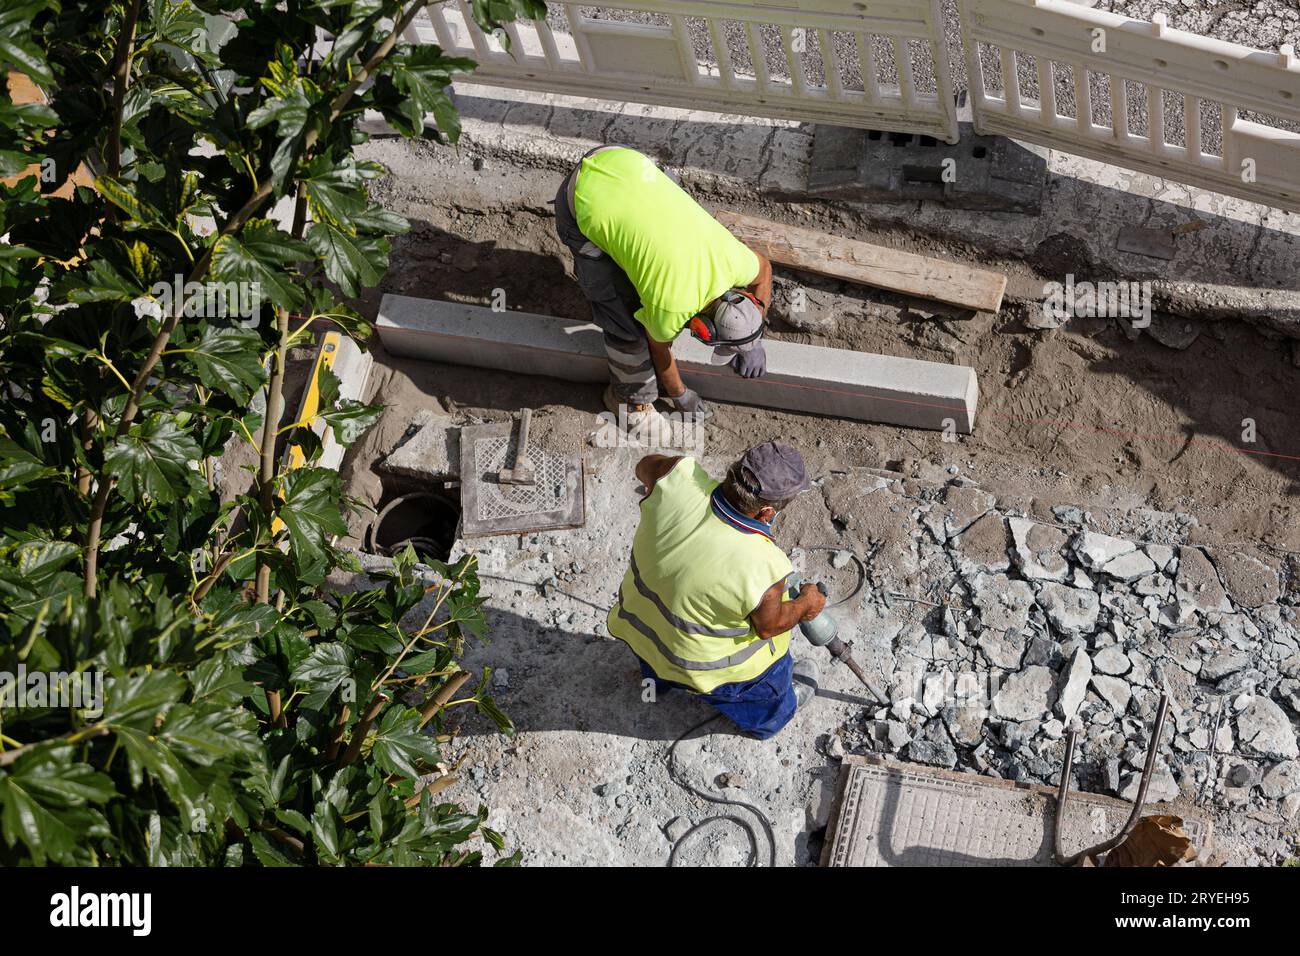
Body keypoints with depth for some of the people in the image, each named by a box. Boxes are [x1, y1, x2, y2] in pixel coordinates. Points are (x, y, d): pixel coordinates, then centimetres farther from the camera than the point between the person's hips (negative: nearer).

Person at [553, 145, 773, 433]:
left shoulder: (732, 259, -10)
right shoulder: (667, 311, -23)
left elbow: (763, 270, 14)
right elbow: (658, 347, 0)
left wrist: (754, 342, 15)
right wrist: (680, 396, 17)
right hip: (582, 211, -6)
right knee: (626, 320, -3)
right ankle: (632, 396, 23)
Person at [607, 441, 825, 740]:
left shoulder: (681, 476, -32)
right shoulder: (762, 567, -40)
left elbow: (645, 466, -6)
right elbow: (768, 626, -18)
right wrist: (806, 604, 2)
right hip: (701, 665, -3)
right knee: (771, 676, 32)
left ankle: (657, 679, 73)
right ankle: (768, 716, 63)